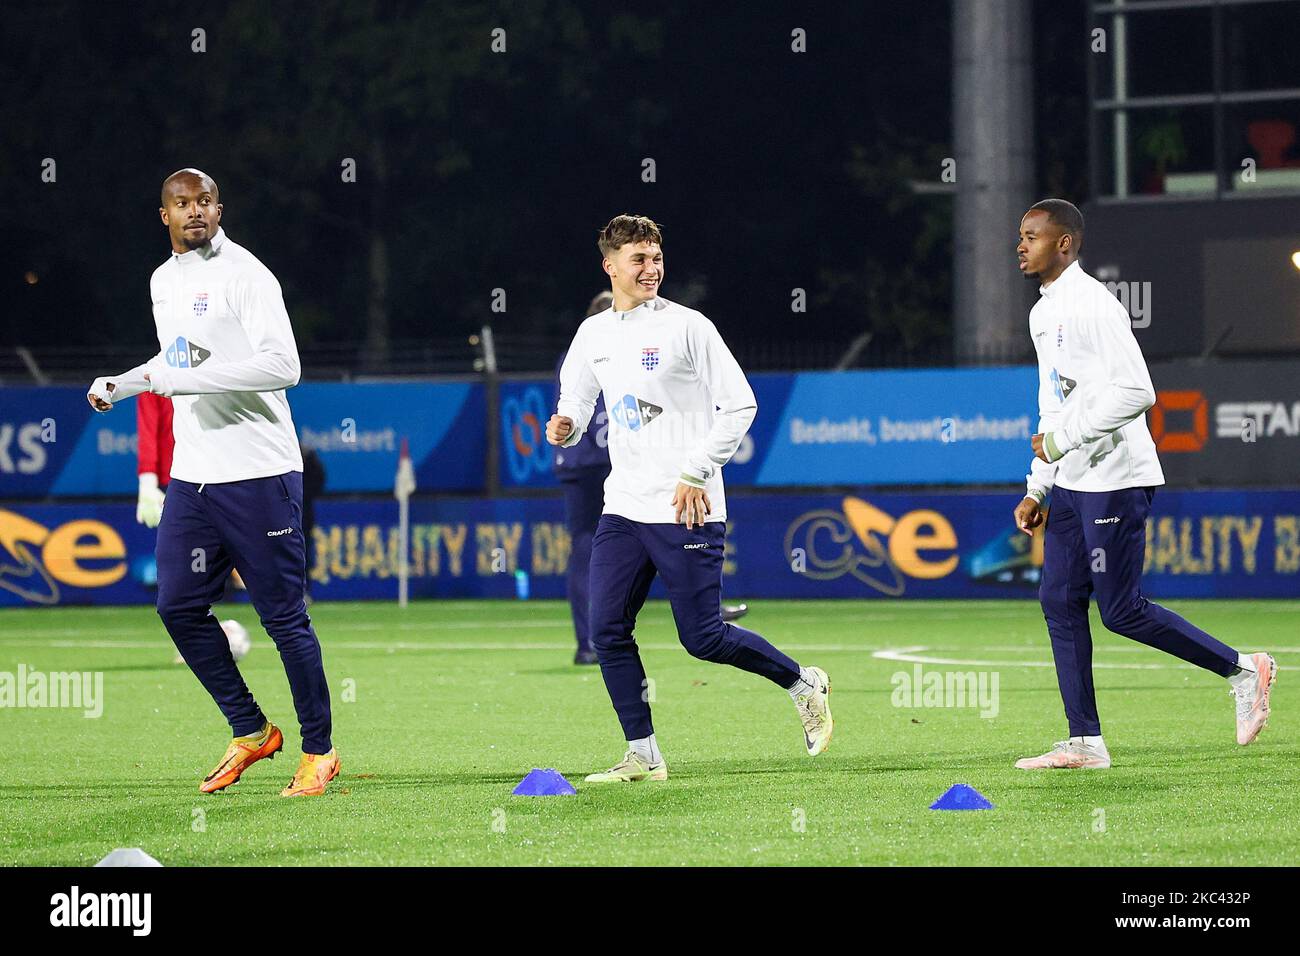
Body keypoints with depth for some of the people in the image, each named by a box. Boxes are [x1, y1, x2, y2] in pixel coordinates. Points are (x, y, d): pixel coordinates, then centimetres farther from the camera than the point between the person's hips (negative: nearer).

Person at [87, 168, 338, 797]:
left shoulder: (244, 274, -10)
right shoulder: (163, 282, 15)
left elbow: (283, 366, -21)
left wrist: (185, 379, -22)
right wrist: (121, 385, 18)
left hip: (258, 476, -8)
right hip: (192, 477, 8)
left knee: (283, 616, -5)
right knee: (179, 607, 4)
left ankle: (318, 750, 7)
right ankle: (250, 732, 18)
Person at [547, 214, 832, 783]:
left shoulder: (686, 326, -7)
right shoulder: (593, 334, 10)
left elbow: (740, 404, -7)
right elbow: (576, 405, 22)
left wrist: (697, 473, -14)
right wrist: (564, 428, -2)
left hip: (685, 511, -6)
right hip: (623, 508, 6)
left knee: (703, 639, -5)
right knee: (607, 632, -3)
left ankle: (803, 685, 17)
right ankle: (643, 756, 5)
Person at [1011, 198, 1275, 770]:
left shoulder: (1092, 306, -15)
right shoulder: (1043, 314, 16)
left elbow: (1136, 392, -23)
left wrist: (1061, 440, -20)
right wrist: (1037, 488, 18)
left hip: (1114, 479, -10)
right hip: (1071, 484, 10)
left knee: (1121, 610, -9)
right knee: (1060, 602, 4)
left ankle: (1241, 670, 5)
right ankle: (1085, 743, 6)